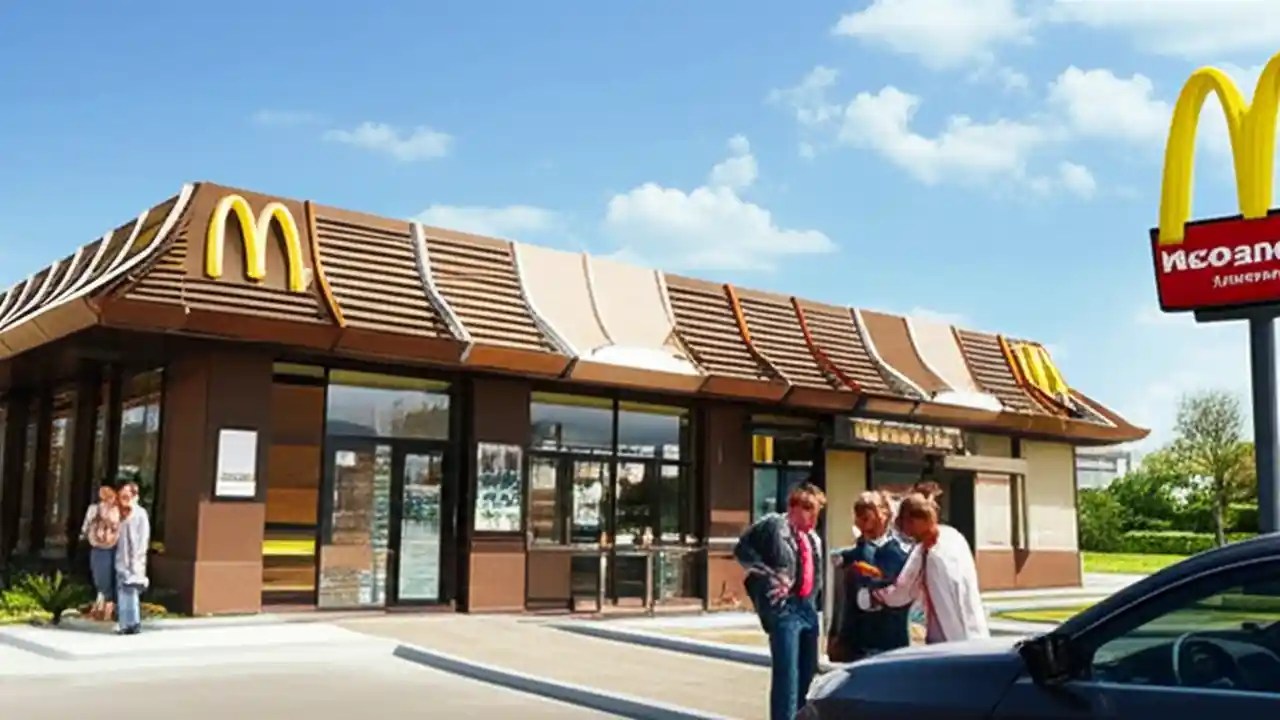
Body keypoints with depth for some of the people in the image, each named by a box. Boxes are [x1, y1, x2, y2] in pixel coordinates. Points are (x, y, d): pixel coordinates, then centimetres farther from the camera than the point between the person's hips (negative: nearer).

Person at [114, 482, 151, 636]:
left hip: (133, 561, -7)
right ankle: (125, 623, 12)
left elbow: (143, 538, -9)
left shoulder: (140, 514, -6)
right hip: (121, 559, 7)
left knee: (131, 593, -7)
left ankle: (134, 624, -2)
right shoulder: (122, 514, 14)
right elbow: (119, 537, 16)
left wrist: (136, 560, -14)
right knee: (122, 593, 7)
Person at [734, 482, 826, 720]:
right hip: (784, 608, -8)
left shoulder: (813, 538, 16)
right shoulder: (774, 524, -7)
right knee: (786, 675, -9)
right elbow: (742, 549, -10)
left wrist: (812, 597, 10)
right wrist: (769, 576, -16)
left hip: (807, 607, 8)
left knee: (808, 674, 14)